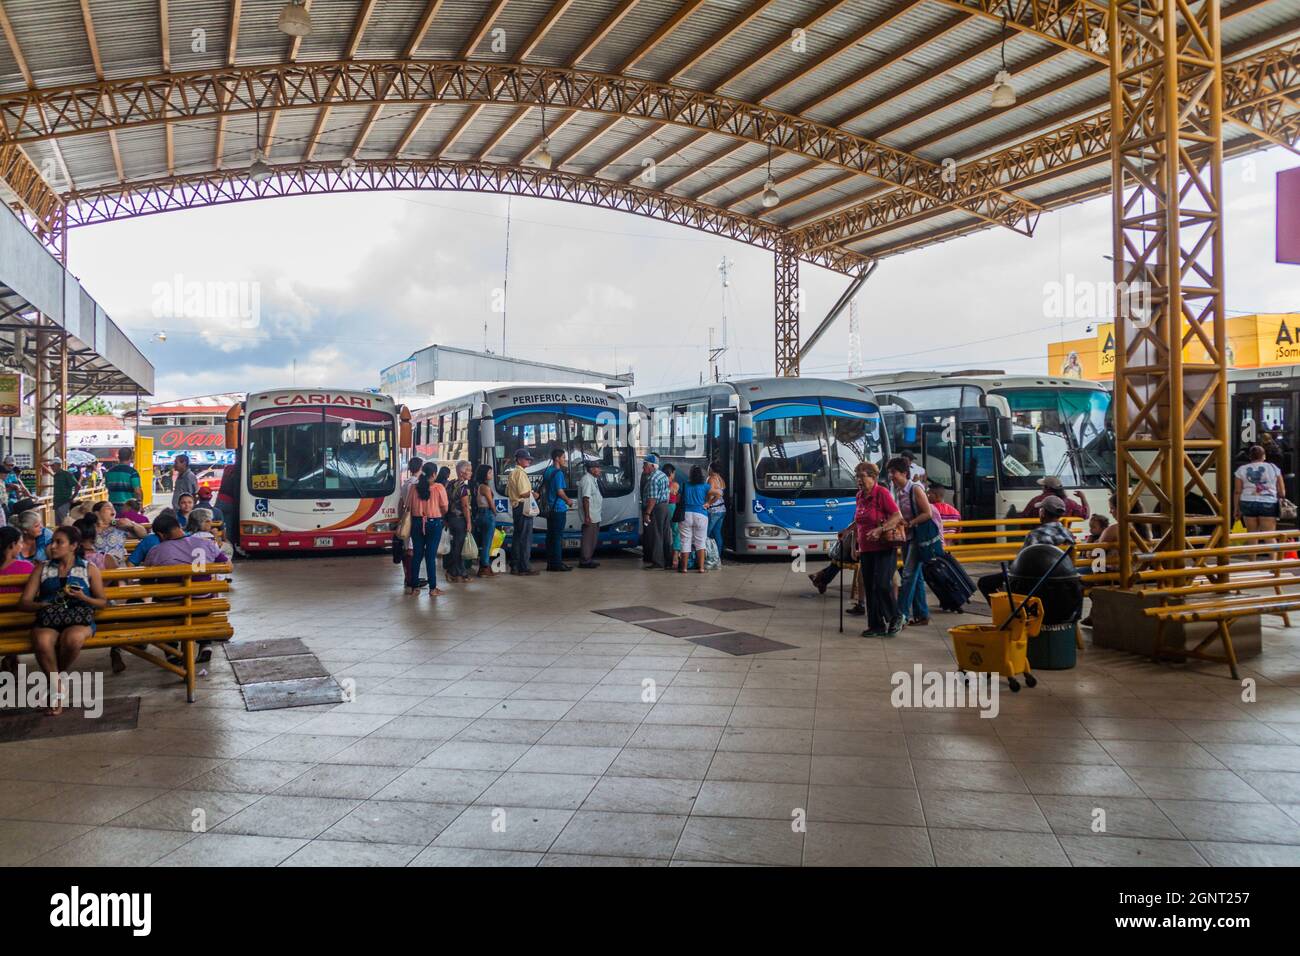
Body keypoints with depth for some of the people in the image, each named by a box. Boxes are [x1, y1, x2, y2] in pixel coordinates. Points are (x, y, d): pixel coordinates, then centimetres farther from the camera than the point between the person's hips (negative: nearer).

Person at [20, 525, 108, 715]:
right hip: (48, 618, 1)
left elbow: (102, 601, 13)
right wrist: (42, 604, -9)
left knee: (73, 638, -38)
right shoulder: (42, 569, 18)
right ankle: (56, 689, -16)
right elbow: (24, 602, 12)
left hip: (79, 618, -1)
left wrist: (84, 598, -8)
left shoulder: (89, 569, 14)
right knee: (42, 642, -36)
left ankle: (57, 676, -5)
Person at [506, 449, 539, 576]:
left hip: (515, 507, 10)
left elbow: (507, 493, 25)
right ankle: (525, 567, -8)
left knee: (517, 537, 13)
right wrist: (533, 494, -3)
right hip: (523, 507, -10)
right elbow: (524, 493, -20)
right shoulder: (521, 473, -12)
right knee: (525, 538, -8)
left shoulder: (512, 473, 19)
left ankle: (515, 566, 16)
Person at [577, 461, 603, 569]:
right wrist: (587, 516, -25)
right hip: (590, 517, -10)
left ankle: (587, 560, 21)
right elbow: (585, 499, -21)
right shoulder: (587, 480, -15)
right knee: (588, 539, -5)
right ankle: (584, 561, -1)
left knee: (593, 540, 14)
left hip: (595, 517, 10)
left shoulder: (593, 479, 16)